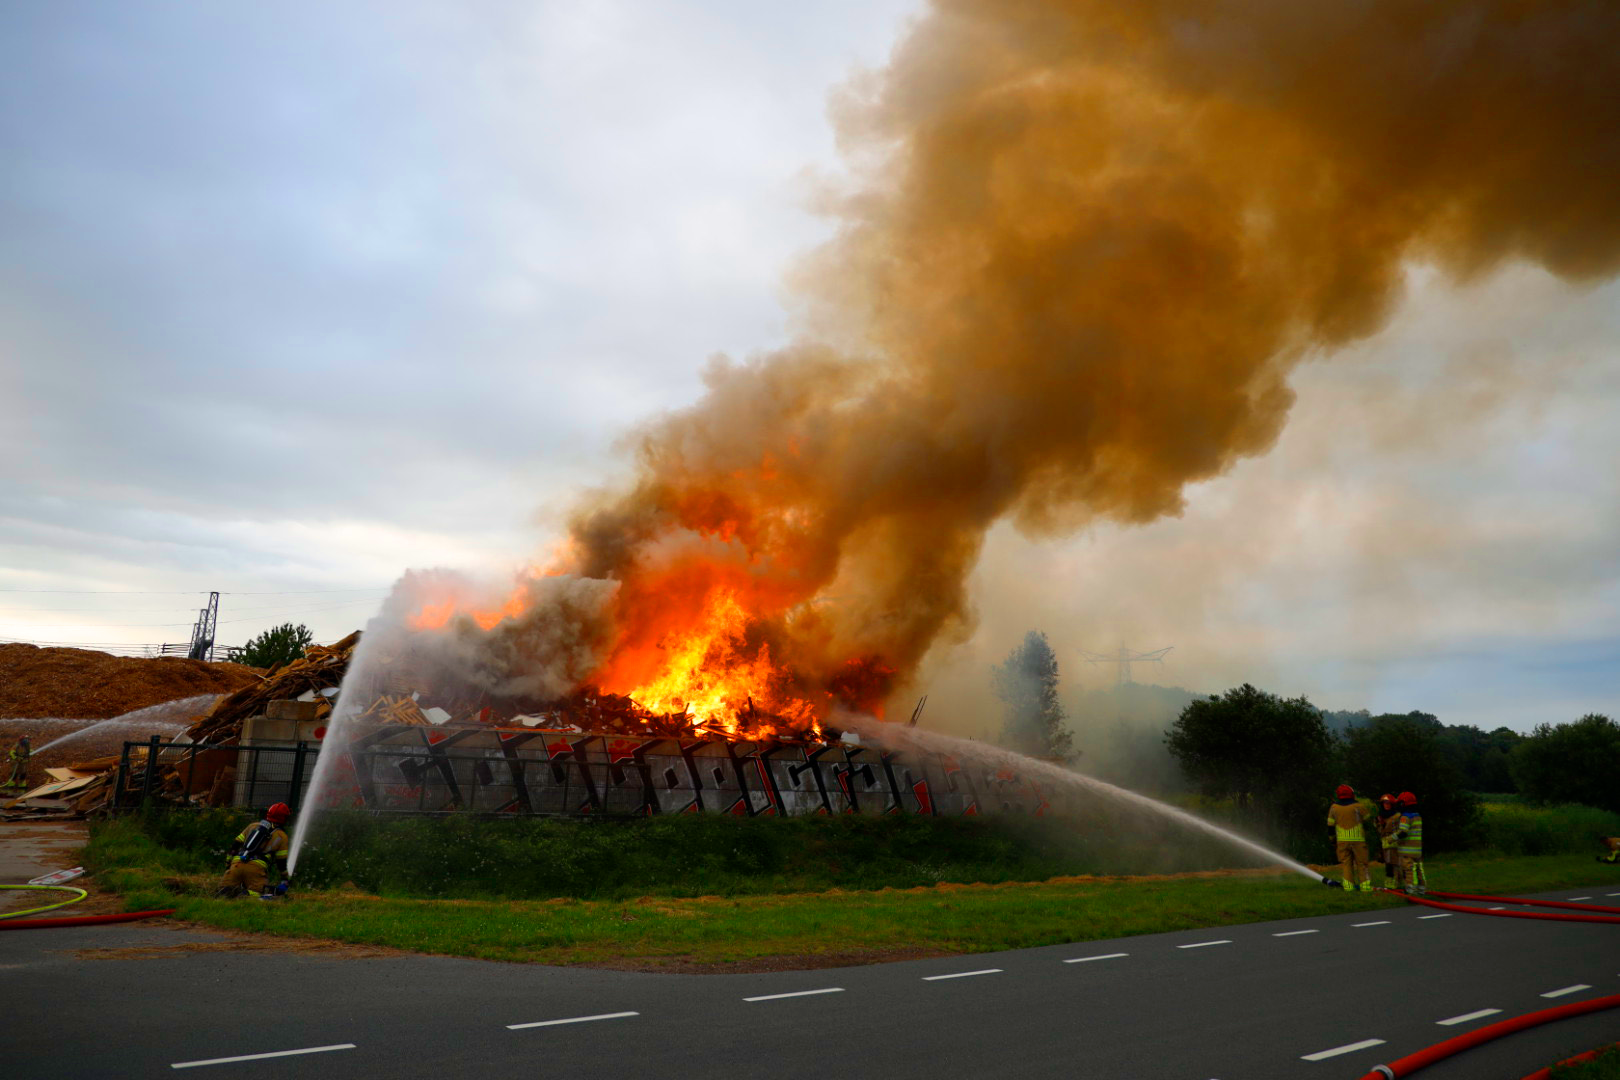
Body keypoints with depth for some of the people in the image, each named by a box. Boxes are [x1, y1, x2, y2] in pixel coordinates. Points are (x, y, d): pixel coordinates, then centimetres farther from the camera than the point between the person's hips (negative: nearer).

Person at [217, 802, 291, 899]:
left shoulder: (253, 825, 26)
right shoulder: (281, 836, 15)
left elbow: (234, 847, 24)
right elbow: (282, 863, 14)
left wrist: (227, 866, 32)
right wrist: (284, 881, 24)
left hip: (237, 863, 4)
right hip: (256, 867, -4)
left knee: (224, 888, 10)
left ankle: (226, 891, -26)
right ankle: (245, 894, -40)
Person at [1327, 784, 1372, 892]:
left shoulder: (1334, 808, 3)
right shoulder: (1357, 806, -4)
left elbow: (1331, 825, 6)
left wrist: (1333, 840, 17)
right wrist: (1366, 837, 18)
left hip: (1342, 840, 2)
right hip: (1358, 839, -2)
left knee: (1346, 863, 6)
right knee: (1361, 863, 5)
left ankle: (1348, 885, 1)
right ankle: (1365, 885, 3)